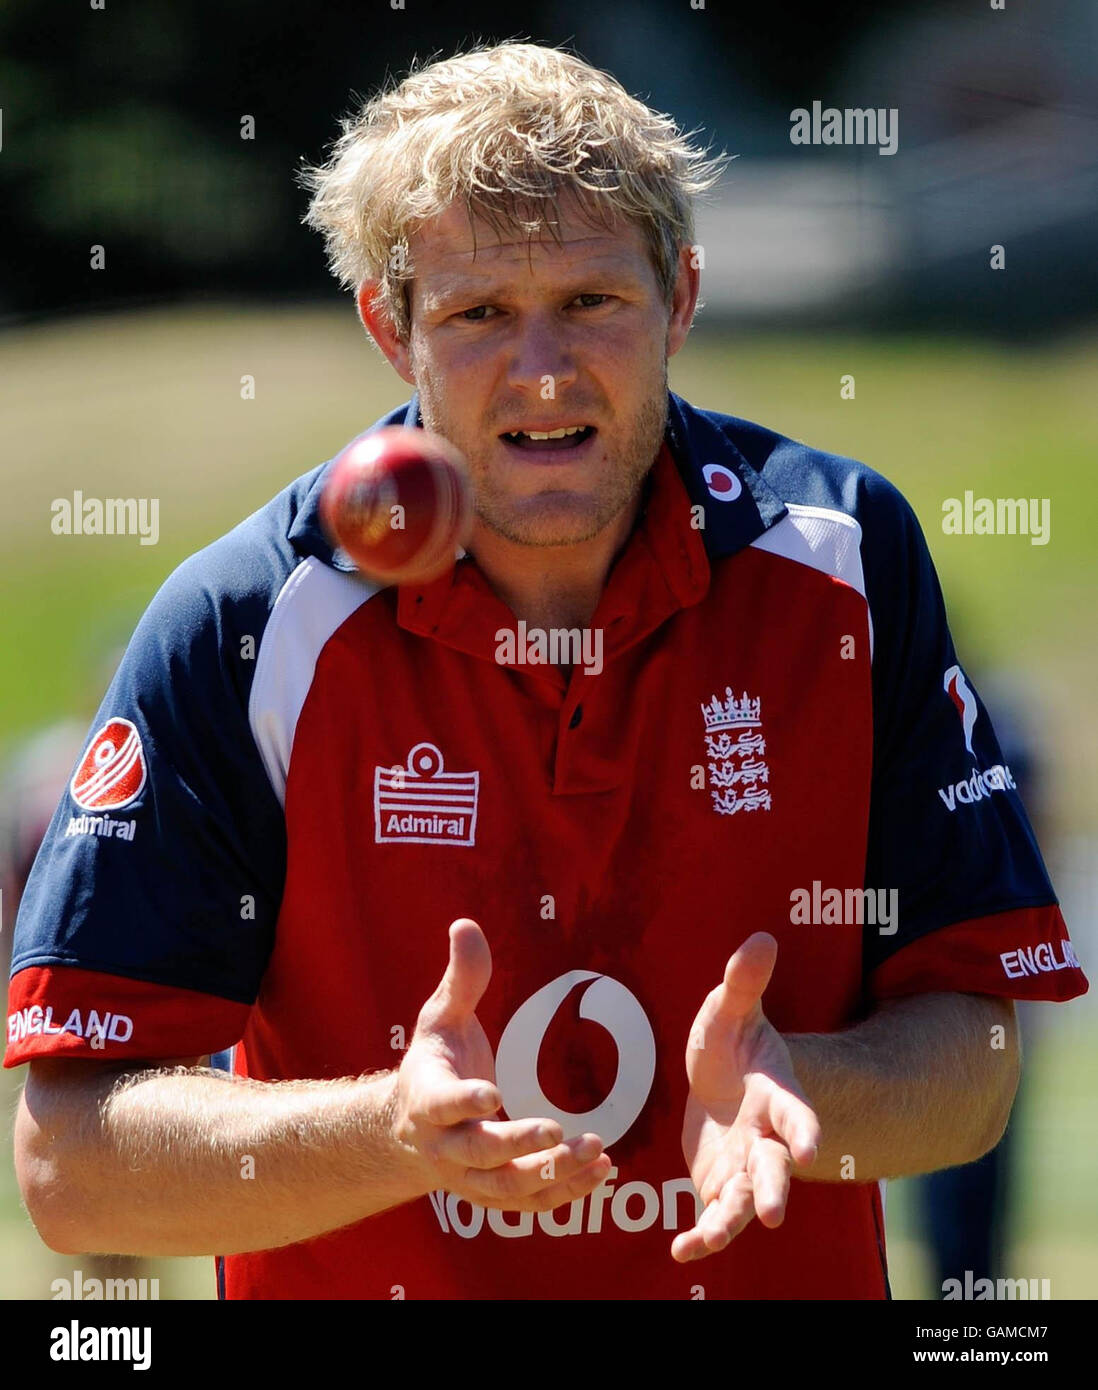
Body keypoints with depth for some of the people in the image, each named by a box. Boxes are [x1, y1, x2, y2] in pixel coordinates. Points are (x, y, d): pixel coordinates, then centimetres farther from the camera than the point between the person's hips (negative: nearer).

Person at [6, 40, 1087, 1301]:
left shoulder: (845, 561, -6)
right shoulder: (243, 629, -12)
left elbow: (976, 1055, -3)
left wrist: (790, 1092, -22)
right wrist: (403, 1130, -28)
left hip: (784, 1275, 1)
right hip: (355, 1287, -1)